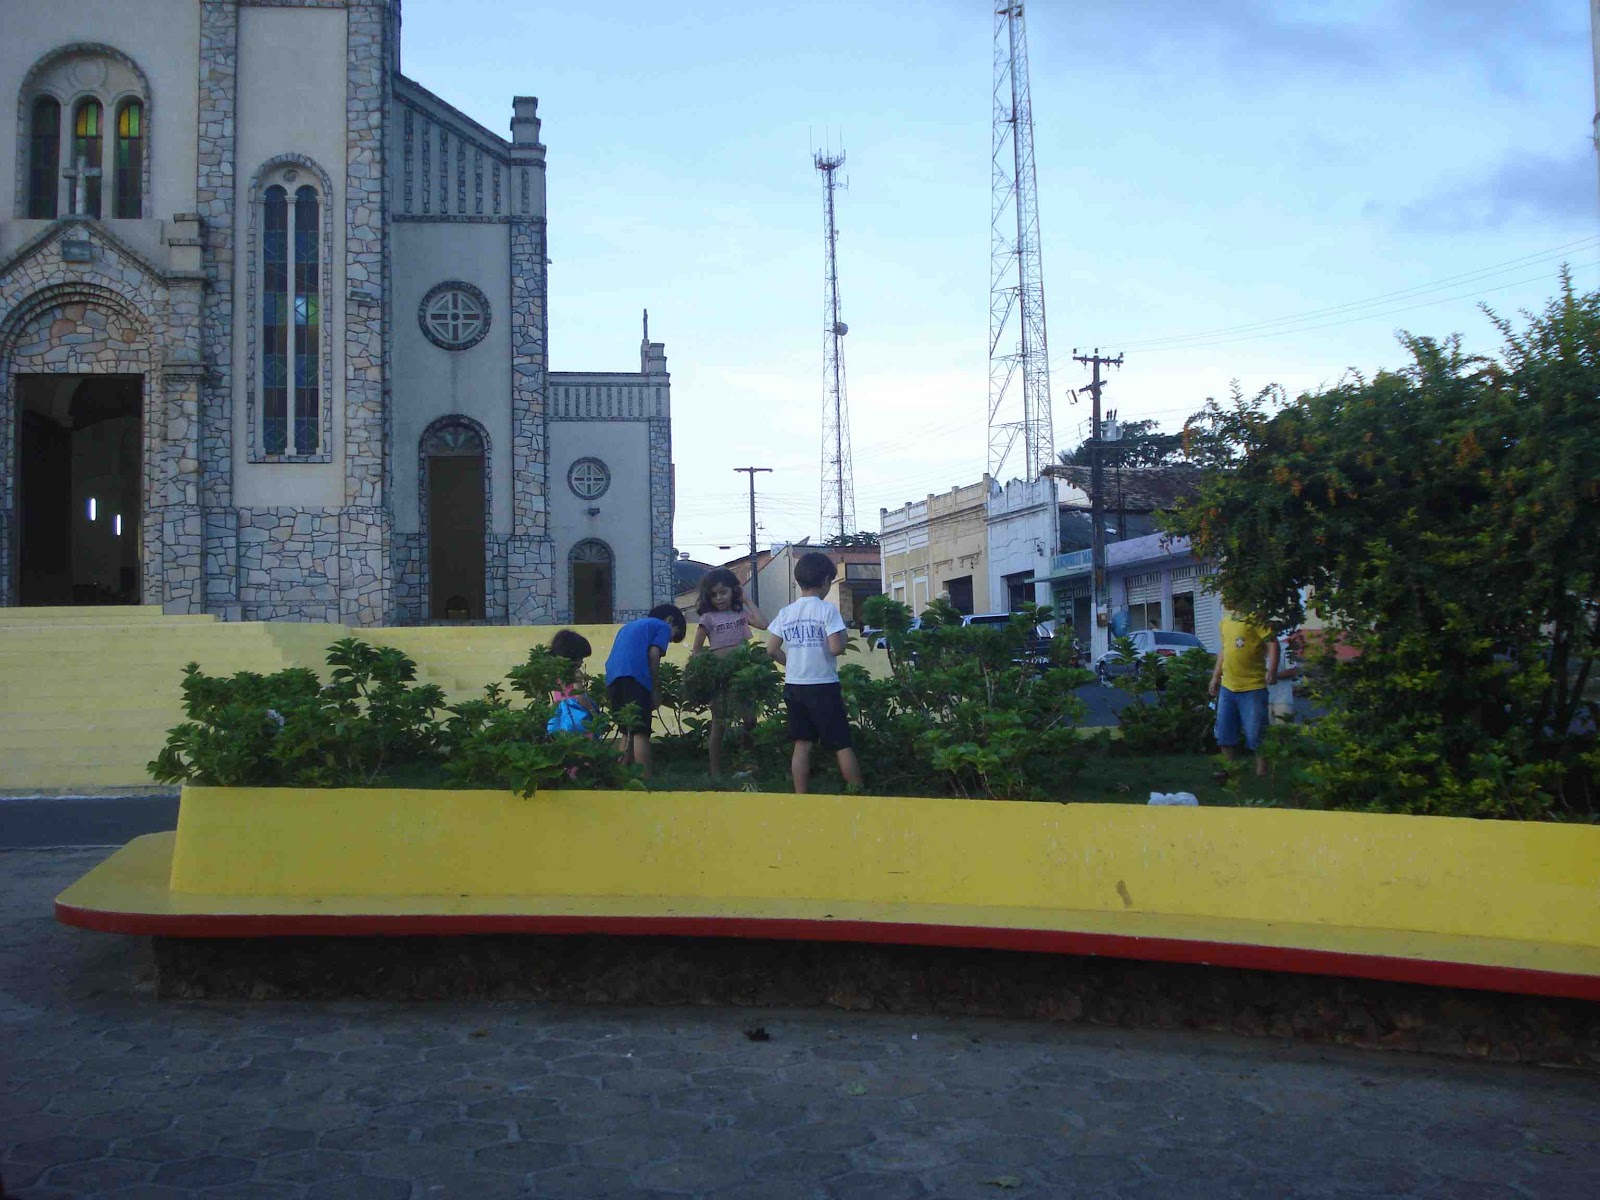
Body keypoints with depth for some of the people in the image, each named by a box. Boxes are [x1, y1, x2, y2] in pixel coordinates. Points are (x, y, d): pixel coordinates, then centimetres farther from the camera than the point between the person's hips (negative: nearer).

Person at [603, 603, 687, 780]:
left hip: (612, 677, 7)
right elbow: (653, 655, -1)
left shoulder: (630, 626, 35)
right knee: (641, 732, -8)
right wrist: (654, 691, 2)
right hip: (634, 676, -7)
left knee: (627, 733, 14)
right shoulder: (663, 626, 14)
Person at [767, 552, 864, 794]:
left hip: (794, 686, 5)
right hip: (823, 686, -5)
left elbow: (772, 649, 5)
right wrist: (843, 637, 2)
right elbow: (836, 648, -18)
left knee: (802, 744, 9)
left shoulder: (785, 612, 4)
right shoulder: (827, 610, -11)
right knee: (843, 744, 3)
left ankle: (800, 799, 8)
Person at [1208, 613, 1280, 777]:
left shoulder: (1256, 620, -11)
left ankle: (1262, 773, 10)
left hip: (1253, 689, -8)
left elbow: (1272, 643, -18)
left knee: (1256, 735, -2)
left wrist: (1272, 670, -30)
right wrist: (1216, 677, 24)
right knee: (1225, 734, 14)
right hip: (1227, 688, 8)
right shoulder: (1225, 622, 14)